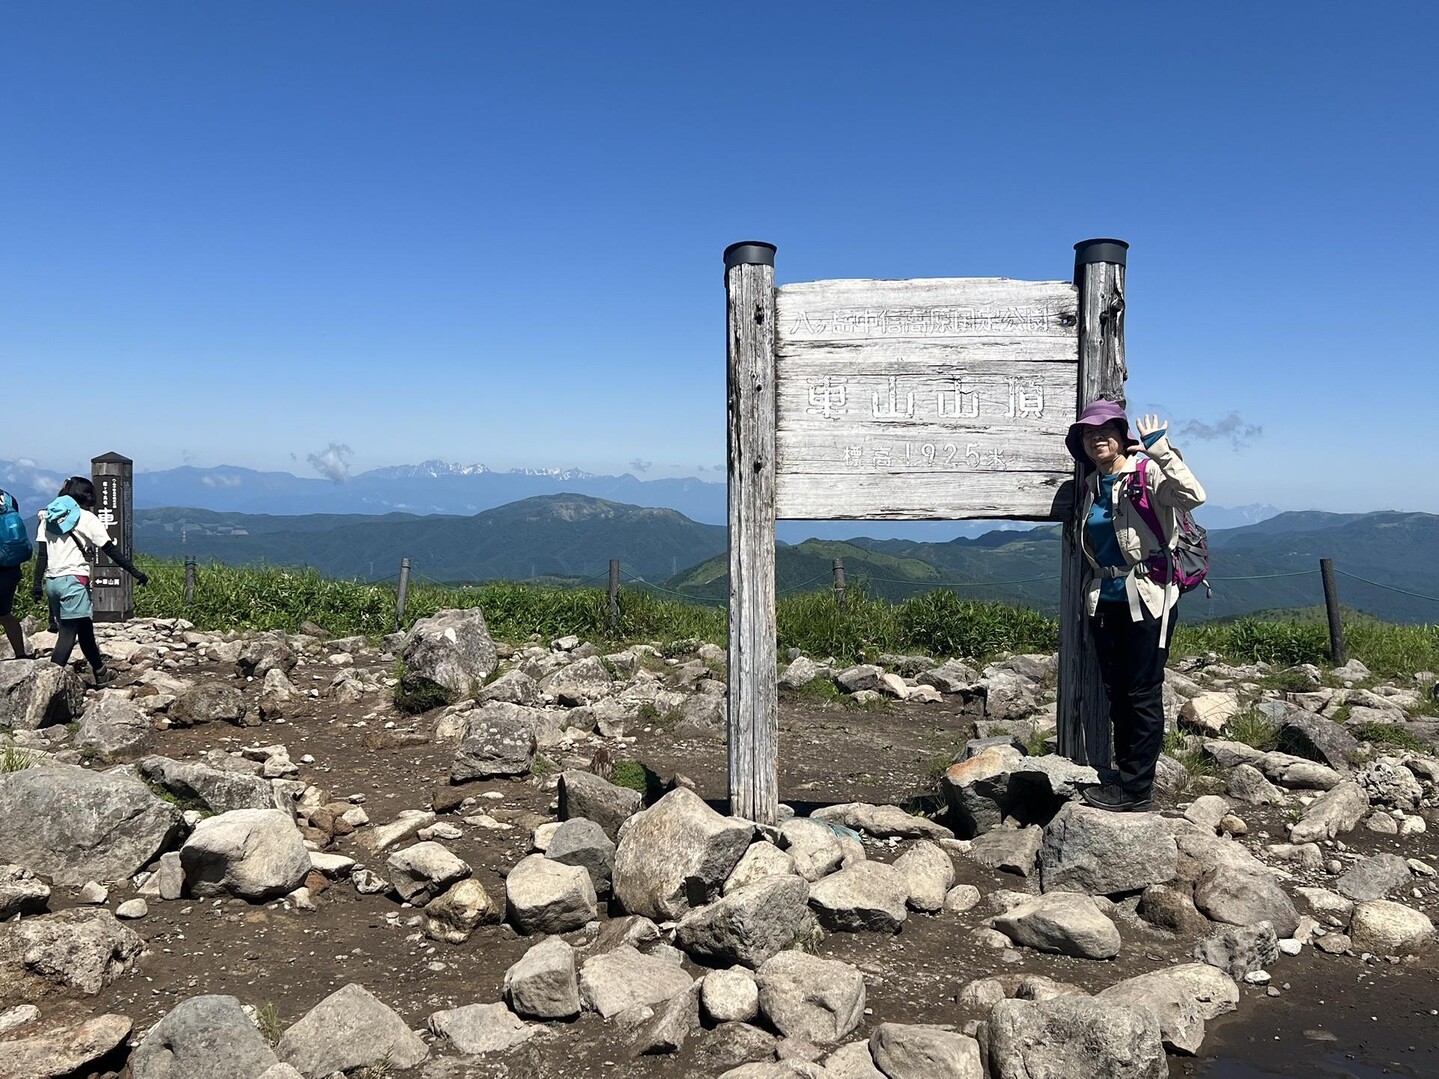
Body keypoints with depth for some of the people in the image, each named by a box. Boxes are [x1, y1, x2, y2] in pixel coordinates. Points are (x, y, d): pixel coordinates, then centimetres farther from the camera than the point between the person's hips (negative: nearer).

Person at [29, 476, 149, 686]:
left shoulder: (48, 516, 14)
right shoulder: (86, 518, -2)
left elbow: (42, 553, 9)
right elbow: (111, 550, -3)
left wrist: (37, 582, 9)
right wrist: (135, 572, 0)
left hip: (51, 580, 7)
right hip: (73, 580, -7)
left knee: (85, 629, 14)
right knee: (68, 633, -6)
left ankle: (101, 674, 25)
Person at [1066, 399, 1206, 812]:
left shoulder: (1147, 475, -9)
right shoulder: (1091, 485, 10)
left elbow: (1193, 496, -28)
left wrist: (1161, 450, -30)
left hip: (1146, 599, -7)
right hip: (1105, 599, 7)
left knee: (1142, 694, 0)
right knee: (1115, 692, 12)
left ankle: (1136, 789, 7)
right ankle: (1126, 779, 23)